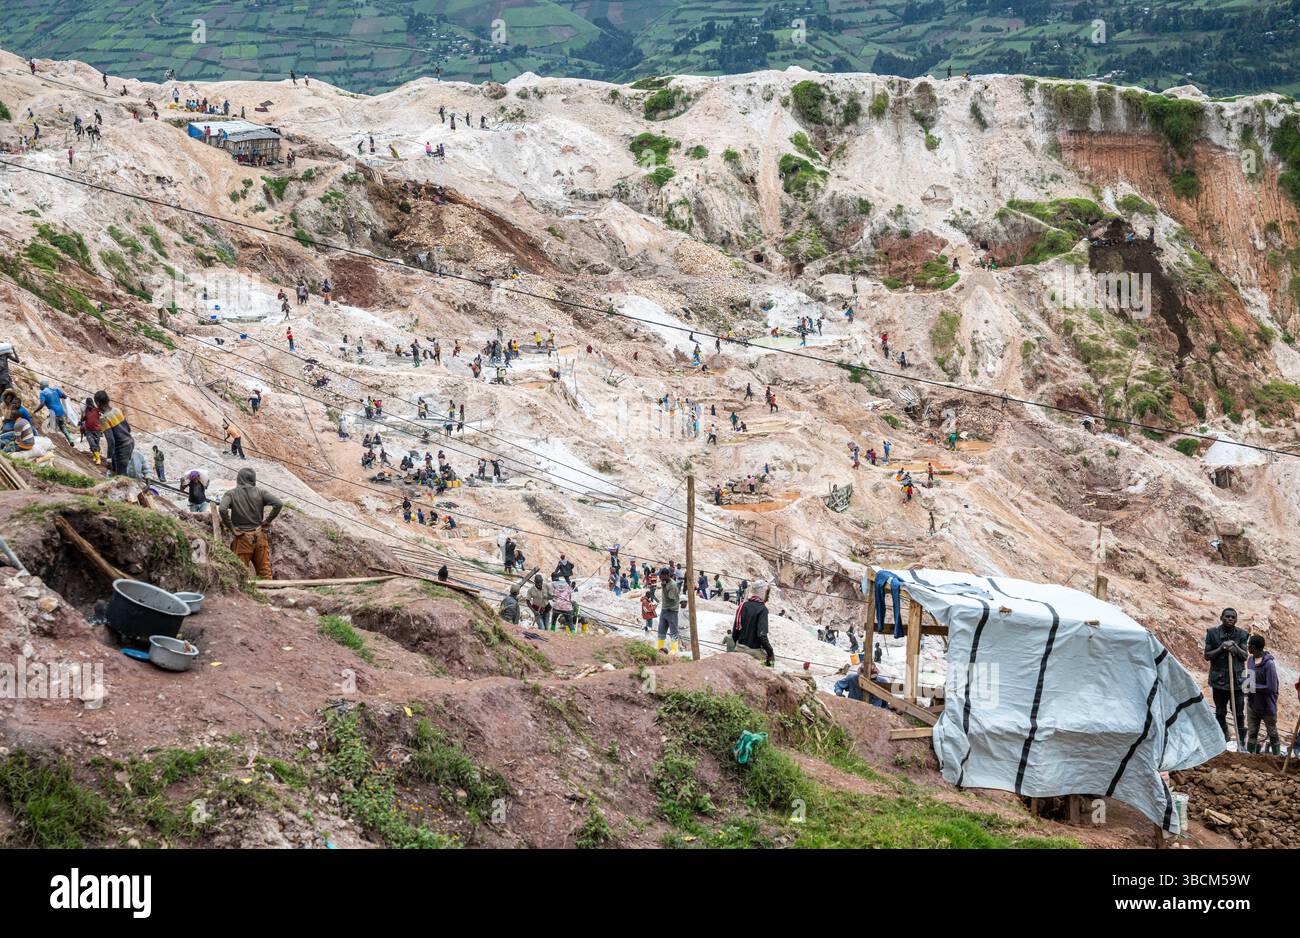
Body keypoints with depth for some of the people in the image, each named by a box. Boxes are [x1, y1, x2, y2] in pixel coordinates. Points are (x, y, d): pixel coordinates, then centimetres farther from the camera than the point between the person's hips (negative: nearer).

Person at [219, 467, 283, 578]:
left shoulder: (231, 494, -4)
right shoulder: (260, 492, 1)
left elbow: (222, 509, -21)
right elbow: (278, 504, -8)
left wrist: (231, 528, -11)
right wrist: (267, 521, 0)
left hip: (242, 538, -2)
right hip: (259, 536, 2)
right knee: (265, 572, 10)